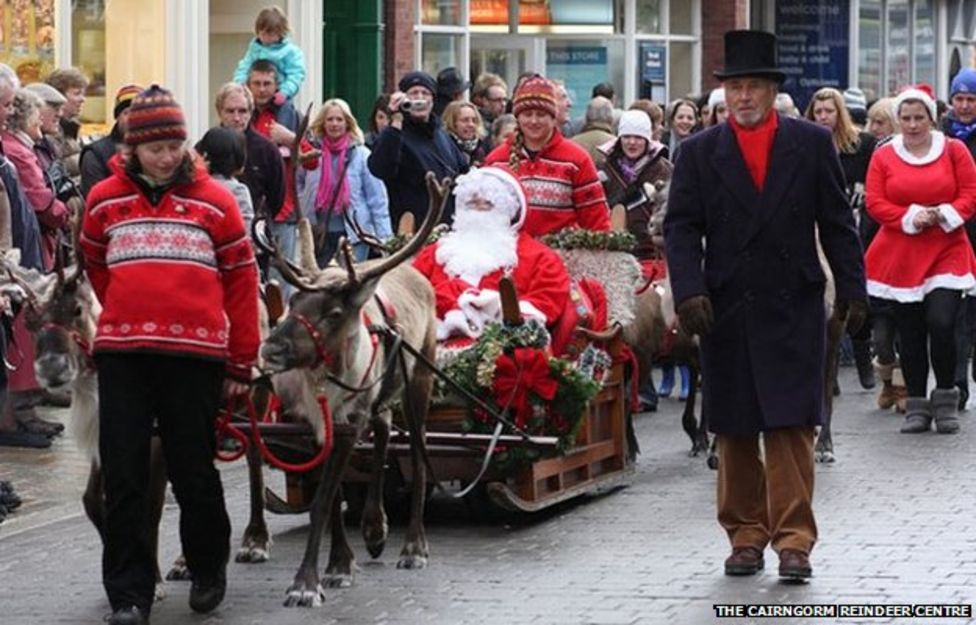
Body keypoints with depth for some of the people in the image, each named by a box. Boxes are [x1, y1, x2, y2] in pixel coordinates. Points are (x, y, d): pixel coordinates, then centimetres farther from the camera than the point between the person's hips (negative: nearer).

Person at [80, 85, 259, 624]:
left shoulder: (212, 199, 2)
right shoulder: (105, 200, 7)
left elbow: (241, 279, 5)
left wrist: (242, 361, 4)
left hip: (195, 353, -2)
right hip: (121, 354, 2)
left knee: (193, 470, 5)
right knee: (123, 476, 0)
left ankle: (209, 569, 27)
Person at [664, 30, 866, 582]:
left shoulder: (813, 144, 4)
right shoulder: (700, 153, 5)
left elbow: (837, 222, 6)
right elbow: (681, 228, 2)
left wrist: (852, 289, 1)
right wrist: (689, 290, -12)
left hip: (794, 309, -1)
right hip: (726, 313, 2)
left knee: (791, 426, -7)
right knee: (734, 432, 6)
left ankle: (794, 540, -5)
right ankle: (747, 536, 15)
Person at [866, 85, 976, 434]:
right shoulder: (884, 156, 4)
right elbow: (875, 203, -1)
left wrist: (943, 214, -16)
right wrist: (911, 217, -15)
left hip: (946, 251, -1)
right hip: (899, 257, 1)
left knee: (941, 324, -15)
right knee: (910, 333, 3)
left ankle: (945, 400, 3)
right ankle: (917, 406, 13)